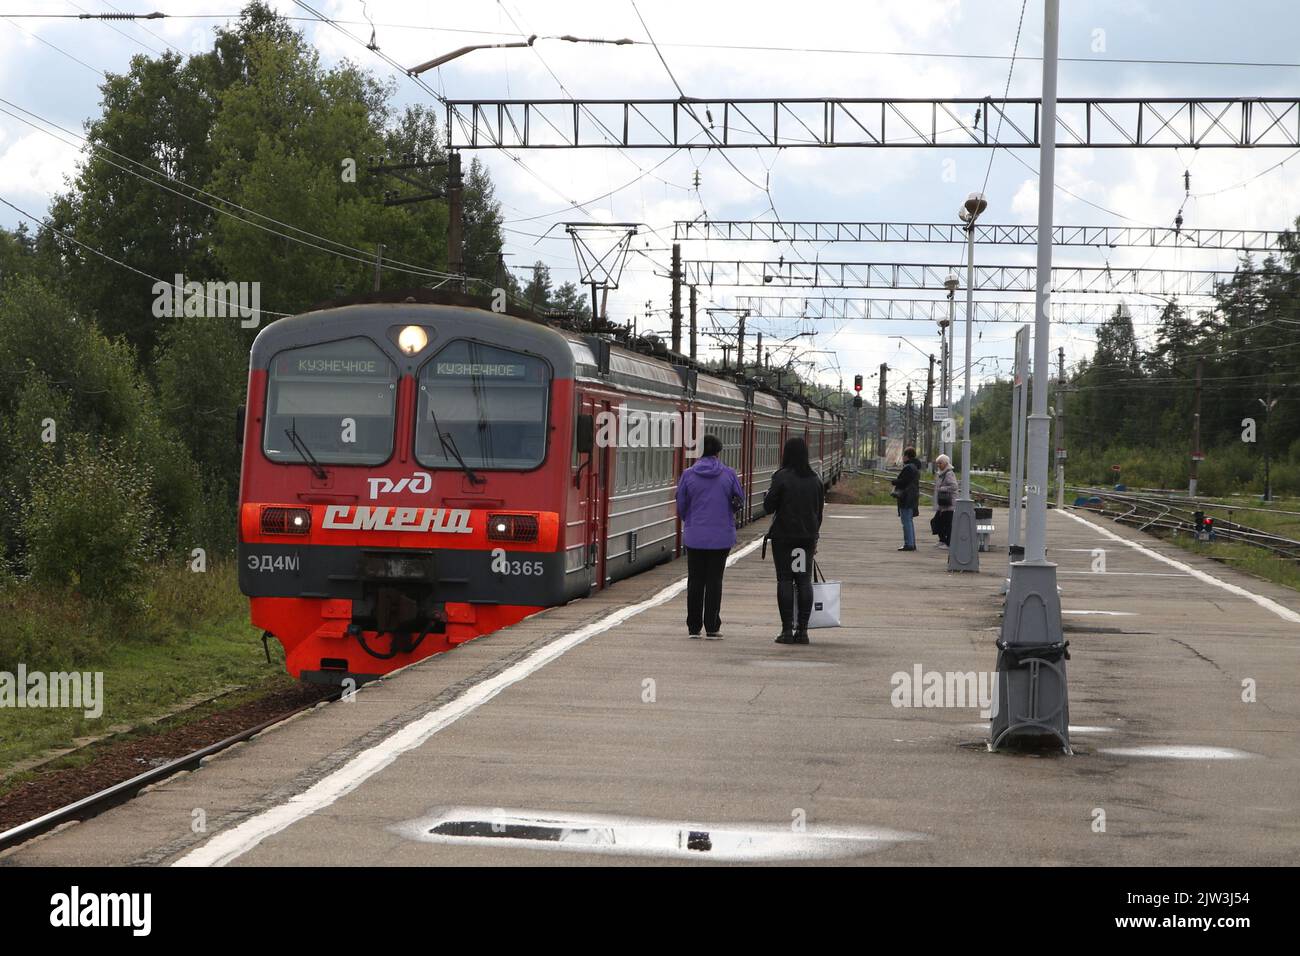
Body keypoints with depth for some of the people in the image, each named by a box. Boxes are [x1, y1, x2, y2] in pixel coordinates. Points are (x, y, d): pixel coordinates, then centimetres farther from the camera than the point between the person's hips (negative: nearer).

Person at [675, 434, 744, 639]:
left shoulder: (688, 474, -5)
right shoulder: (728, 474, -5)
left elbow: (681, 505, 2)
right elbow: (739, 500, 4)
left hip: (694, 536, 1)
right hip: (721, 536, -1)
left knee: (695, 581, 9)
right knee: (714, 581, 4)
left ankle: (693, 627, 12)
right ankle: (712, 628, 2)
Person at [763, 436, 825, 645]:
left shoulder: (781, 477, -11)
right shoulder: (815, 479, 5)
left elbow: (768, 507, -10)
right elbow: (819, 511, 11)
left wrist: (768, 494, 11)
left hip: (783, 536, -4)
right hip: (807, 536, 4)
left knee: (785, 580, 0)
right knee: (804, 581, 7)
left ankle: (787, 629, -3)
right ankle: (802, 629, 5)